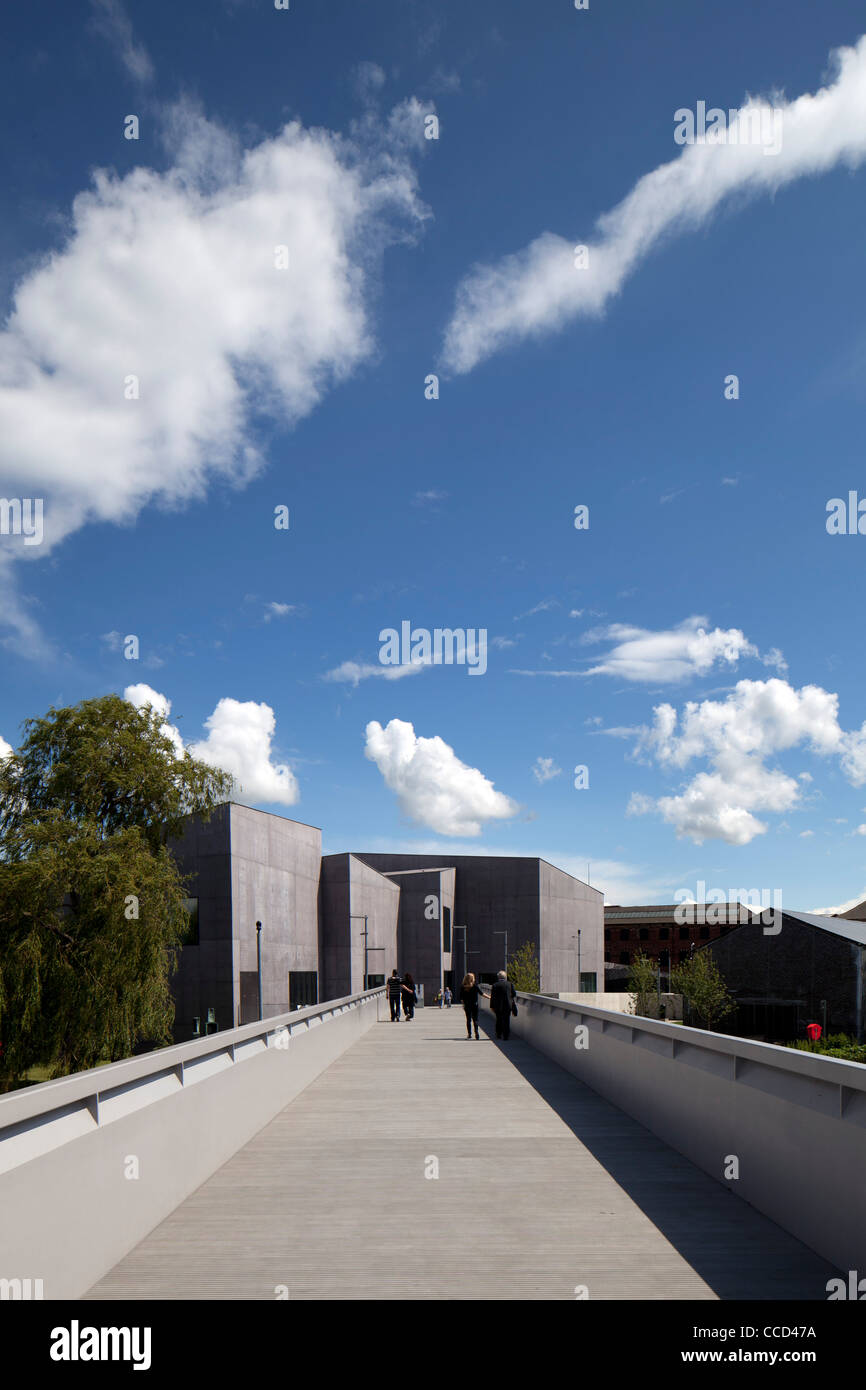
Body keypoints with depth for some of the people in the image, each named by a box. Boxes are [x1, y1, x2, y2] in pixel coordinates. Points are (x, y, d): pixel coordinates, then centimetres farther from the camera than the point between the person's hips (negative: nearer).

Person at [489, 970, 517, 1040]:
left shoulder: (495, 985, -4)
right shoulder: (510, 984, -2)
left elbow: (492, 997, -4)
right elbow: (513, 994, 3)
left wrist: (492, 1006, 3)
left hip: (498, 1006, 0)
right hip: (508, 1005, 0)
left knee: (499, 1020, 17)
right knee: (506, 1021, 5)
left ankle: (498, 1034, 25)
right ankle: (506, 1036, 2)